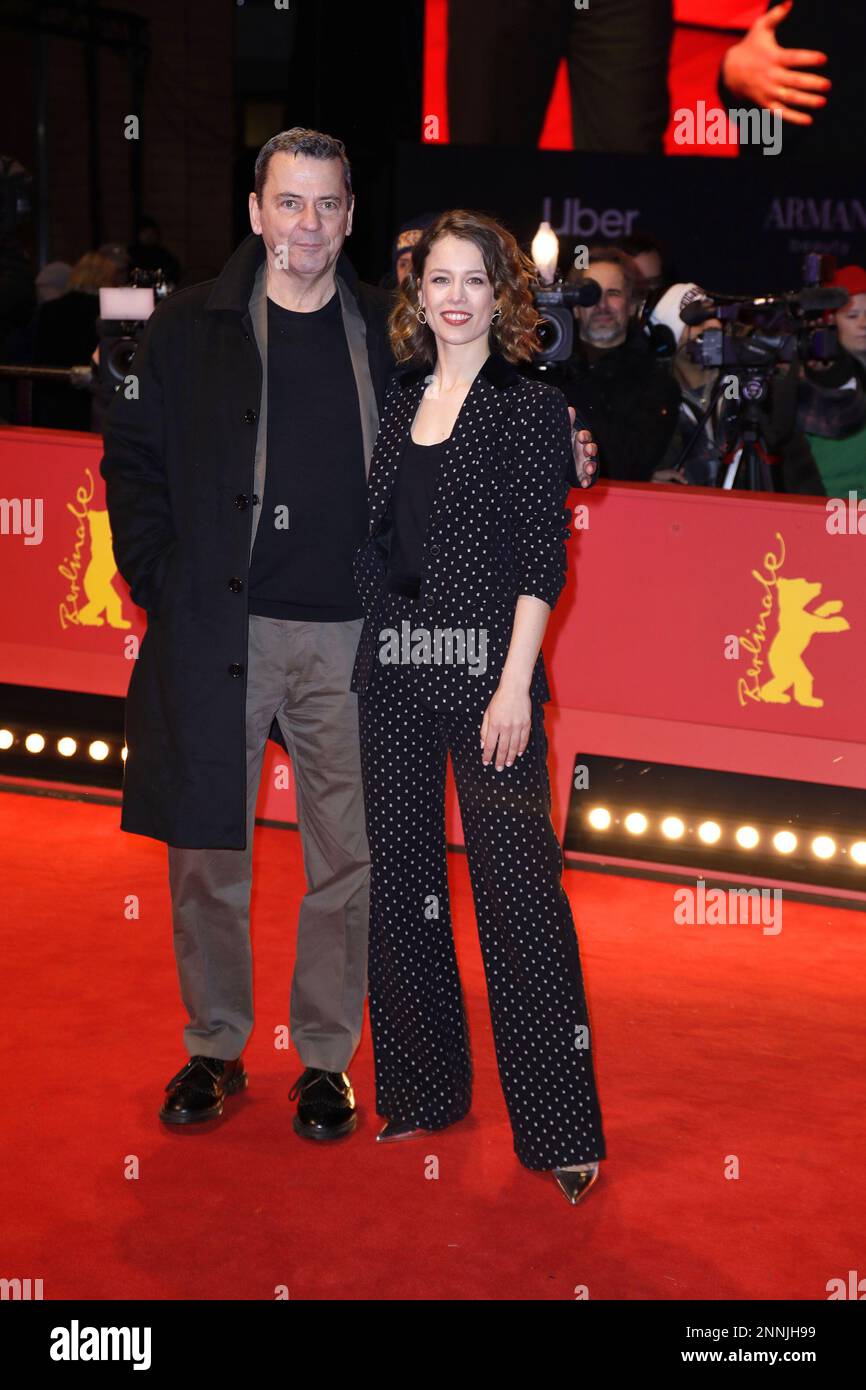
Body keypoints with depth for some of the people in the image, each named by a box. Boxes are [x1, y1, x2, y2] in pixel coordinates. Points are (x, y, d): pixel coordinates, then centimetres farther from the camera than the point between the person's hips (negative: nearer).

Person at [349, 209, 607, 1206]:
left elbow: (542, 561, -8)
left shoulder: (531, 408, -3)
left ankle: (560, 1127, 2)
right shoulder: (395, 403, 12)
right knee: (400, 879, 11)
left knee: (516, 886, -6)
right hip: (393, 670, 6)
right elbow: (373, 543, 15)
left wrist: (515, 685, -15)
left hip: (485, 670, -5)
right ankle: (423, 1090, 26)